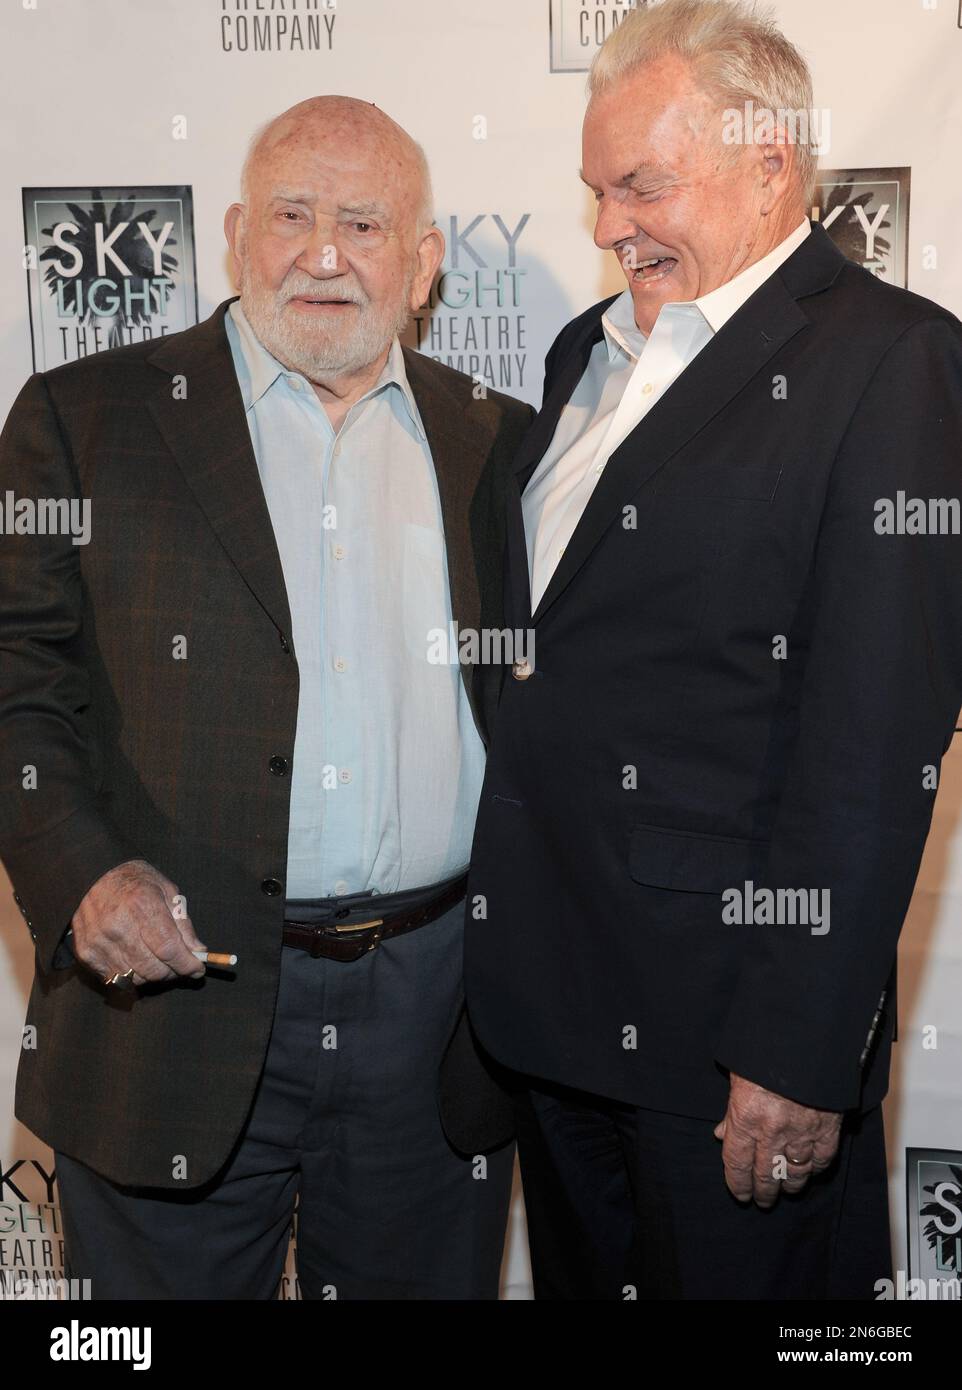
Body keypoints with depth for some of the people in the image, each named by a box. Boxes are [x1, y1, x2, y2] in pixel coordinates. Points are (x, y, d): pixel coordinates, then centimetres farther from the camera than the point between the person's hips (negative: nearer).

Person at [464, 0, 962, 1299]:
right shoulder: (591, 350, 14)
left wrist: (801, 1050, -19)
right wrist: (504, 933, 10)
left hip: (724, 1008, -7)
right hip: (553, 995, 7)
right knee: (583, 1276, 20)